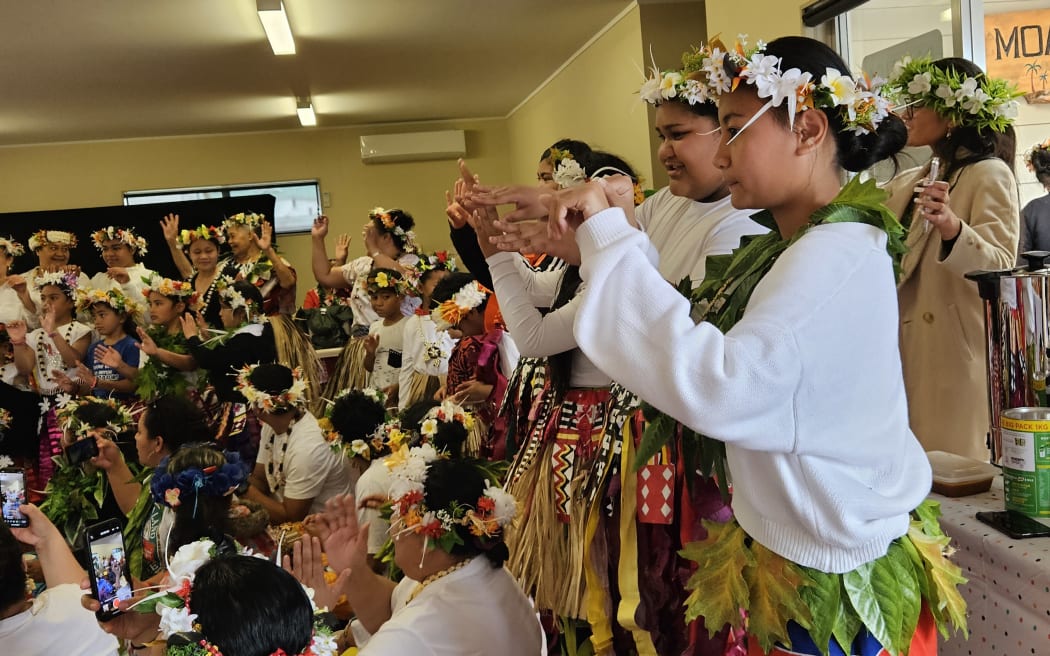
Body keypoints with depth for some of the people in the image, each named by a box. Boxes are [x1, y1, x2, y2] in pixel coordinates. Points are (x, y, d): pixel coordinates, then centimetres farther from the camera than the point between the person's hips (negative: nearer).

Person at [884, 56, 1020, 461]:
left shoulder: (989, 174, -7)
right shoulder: (908, 183, 15)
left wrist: (951, 228, -38)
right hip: (911, 355, 7)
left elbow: (1001, 267, -20)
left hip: (958, 358, -7)